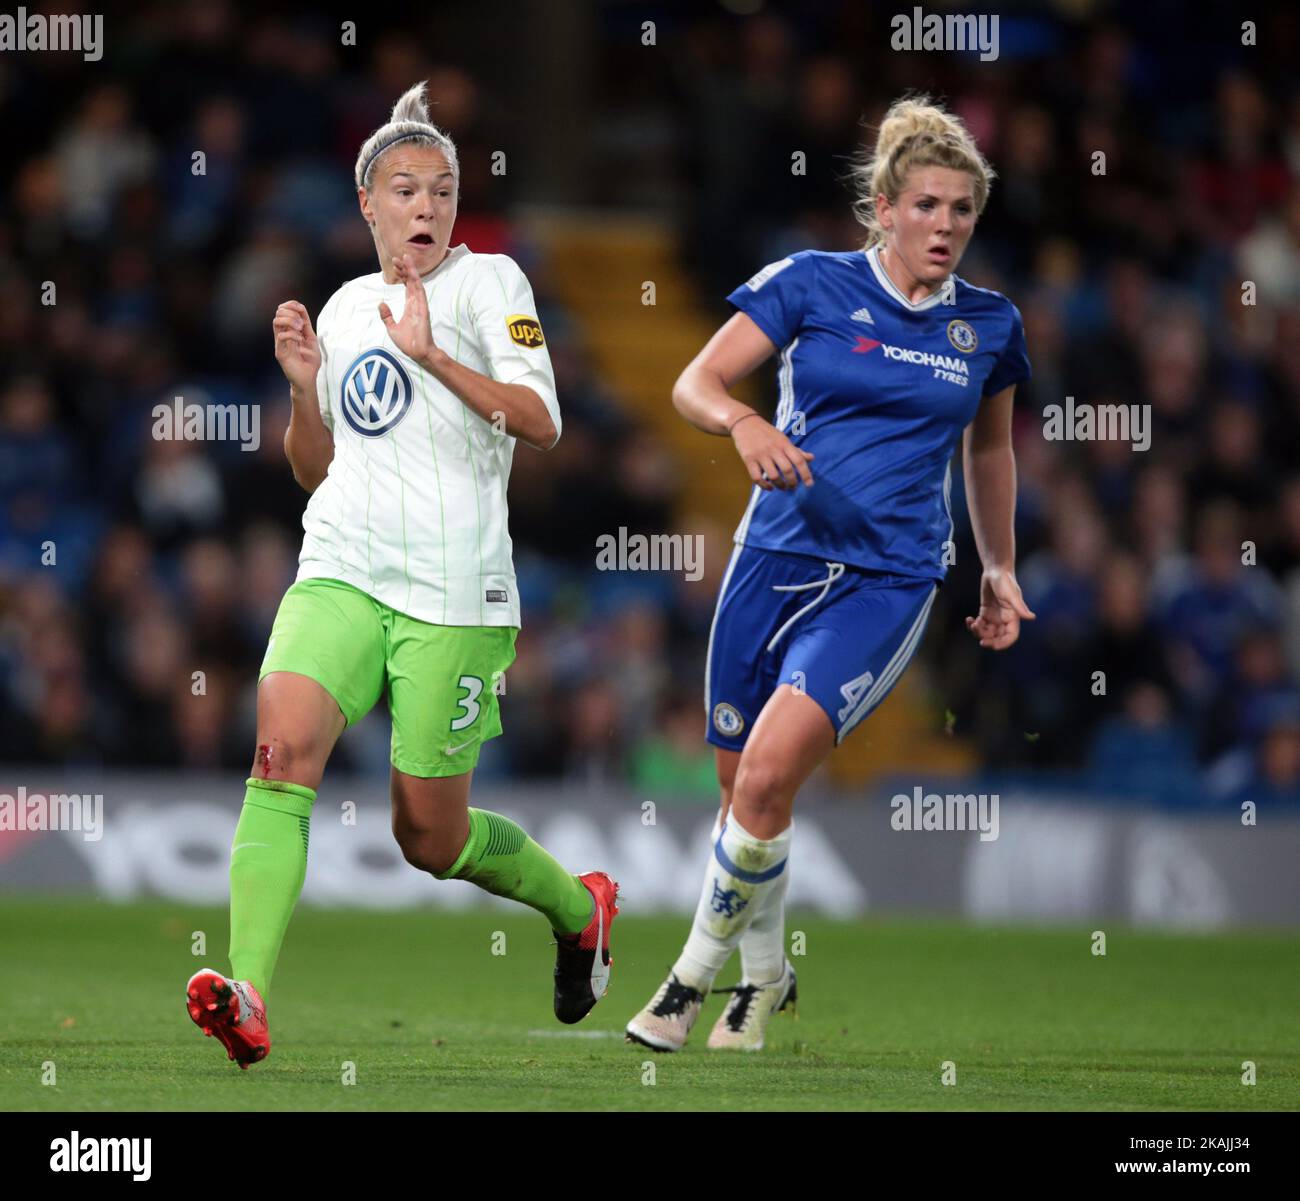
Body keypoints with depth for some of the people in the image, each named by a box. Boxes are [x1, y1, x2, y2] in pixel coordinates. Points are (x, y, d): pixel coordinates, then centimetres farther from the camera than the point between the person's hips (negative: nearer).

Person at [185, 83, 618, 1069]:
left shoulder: (487, 282, 1)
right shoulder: (346, 307, 16)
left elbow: (542, 422, -12)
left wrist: (431, 356, -20)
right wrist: (306, 388, 5)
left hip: (453, 590, -4)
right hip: (341, 571, 4)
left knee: (431, 836, 1)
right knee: (284, 739, -23)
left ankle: (578, 906, 33)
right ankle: (249, 998, -35)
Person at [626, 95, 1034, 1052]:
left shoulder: (989, 325, 7)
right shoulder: (811, 284, 0)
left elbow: (989, 448, 25)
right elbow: (696, 383, -2)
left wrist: (1001, 570, 28)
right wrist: (743, 423, -23)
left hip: (887, 584, -1)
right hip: (778, 559, 1)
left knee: (767, 774, -20)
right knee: (740, 782, 7)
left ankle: (701, 968, -4)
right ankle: (765, 973, 31)